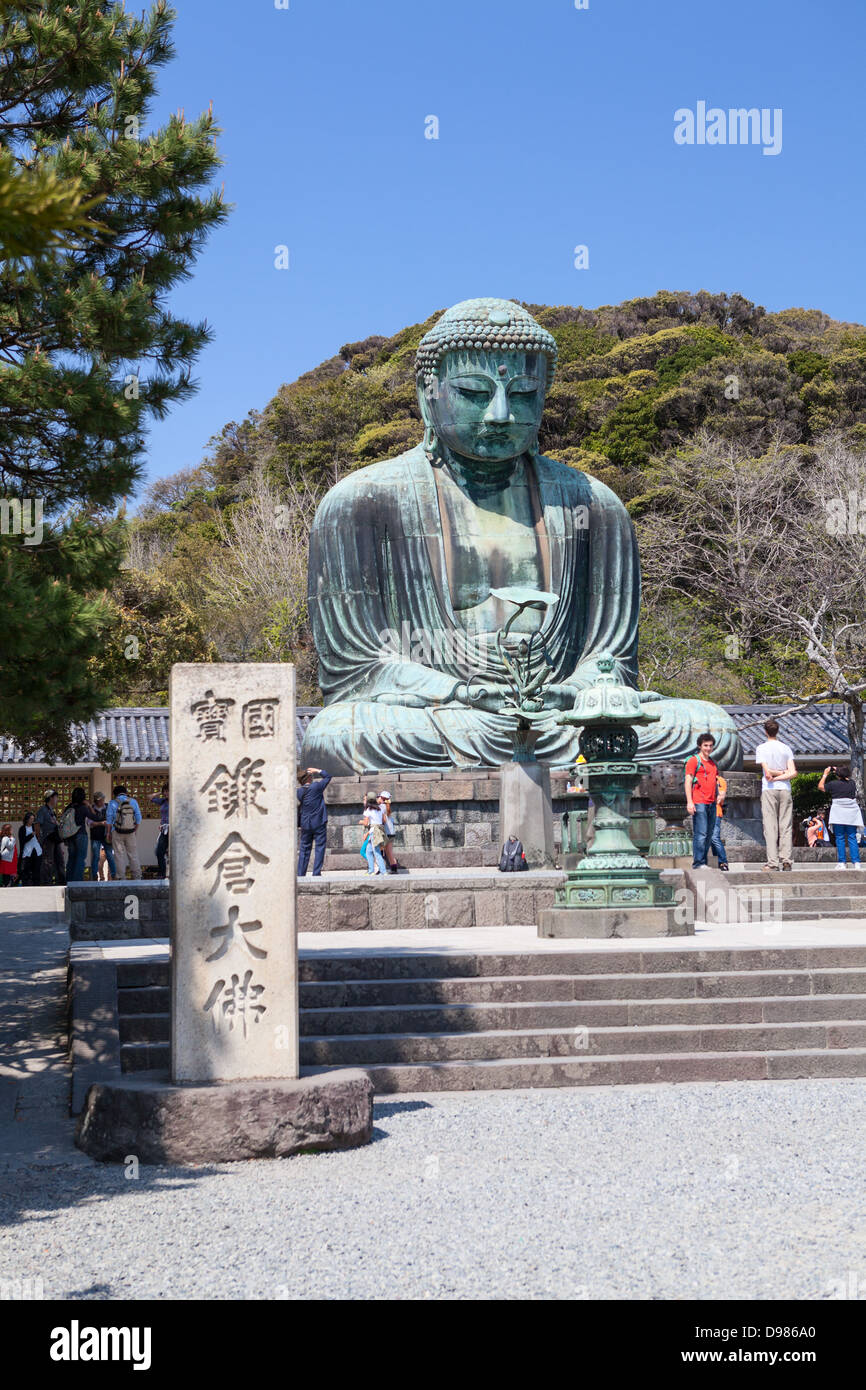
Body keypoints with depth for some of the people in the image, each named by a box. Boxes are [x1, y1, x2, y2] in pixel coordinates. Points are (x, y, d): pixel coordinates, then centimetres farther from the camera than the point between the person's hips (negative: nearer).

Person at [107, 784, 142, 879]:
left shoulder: (113, 803, -3)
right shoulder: (133, 801, 3)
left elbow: (109, 819, -2)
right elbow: (138, 818, 4)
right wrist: (136, 831, 13)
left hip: (117, 832, -2)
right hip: (131, 832, 2)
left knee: (120, 855, 3)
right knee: (133, 854, 9)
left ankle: (121, 877, 1)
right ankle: (137, 876, 10)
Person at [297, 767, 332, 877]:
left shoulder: (299, 792, 1)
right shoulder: (317, 787, -9)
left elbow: (297, 809, 8)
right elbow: (328, 776, 5)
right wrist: (317, 771, 11)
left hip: (305, 824, 4)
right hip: (319, 823, -4)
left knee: (304, 848, 10)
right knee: (320, 847, 0)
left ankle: (300, 873, 9)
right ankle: (316, 873, -6)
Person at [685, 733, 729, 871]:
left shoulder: (712, 763, 21)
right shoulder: (694, 760, -1)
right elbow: (688, 781, -7)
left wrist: (719, 794, 11)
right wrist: (689, 802, -14)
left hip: (712, 803, 7)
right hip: (698, 803, -7)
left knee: (710, 834, 8)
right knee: (700, 834, -9)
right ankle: (698, 863, -6)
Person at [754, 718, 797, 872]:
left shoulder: (761, 748, -2)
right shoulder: (786, 748, 7)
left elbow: (767, 773, -9)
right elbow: (793, 773, -2)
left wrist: (776, 774, 7)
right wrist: (783, 775, -2)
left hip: (769, 790, -3)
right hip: (785, 790, 3)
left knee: (770, 827, -4)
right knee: (786, 826, 4)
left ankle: (772, 862, -9)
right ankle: (787, 861, -2)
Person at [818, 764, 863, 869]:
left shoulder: (833, 784, -7)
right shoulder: (852, 783, 3)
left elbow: (820, 786, 11)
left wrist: (825, 774, 19)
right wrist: (839, 771, 30)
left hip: (838, 815, -3)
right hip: (851, 814, 3)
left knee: (840, 838, -1)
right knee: (852, 838, 4)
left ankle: (841, 863, -7)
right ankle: (856, 862, -5)